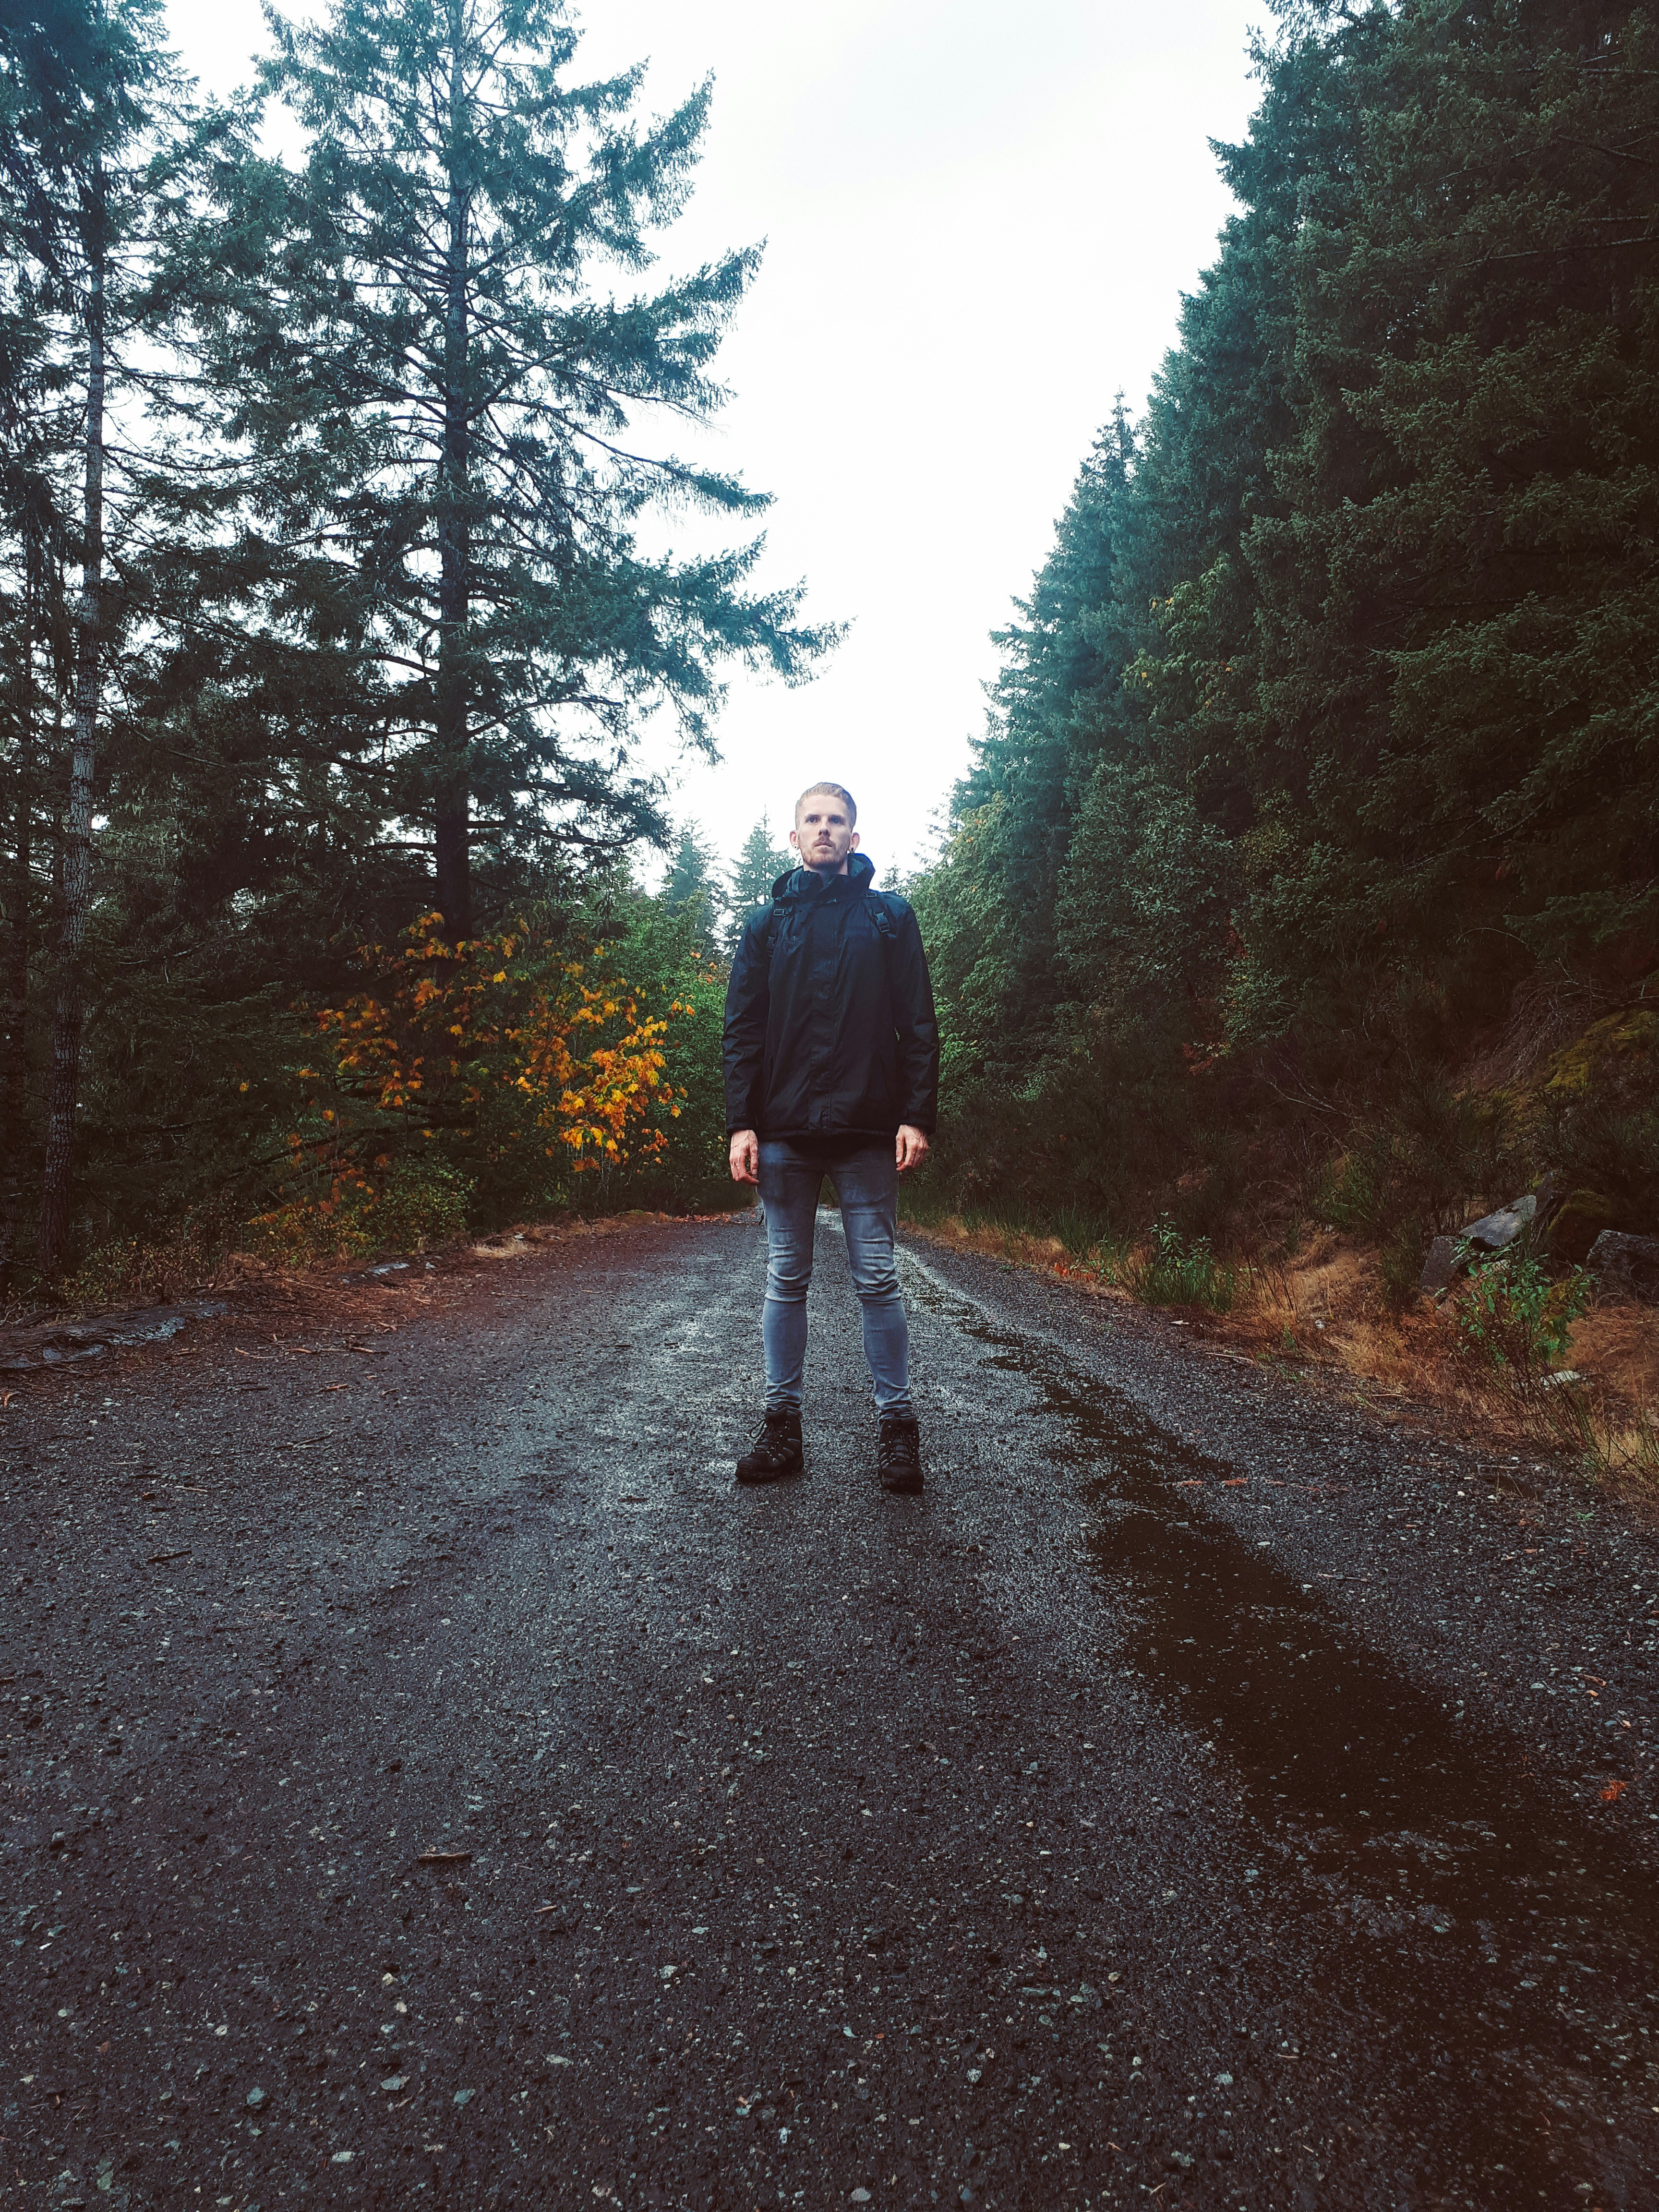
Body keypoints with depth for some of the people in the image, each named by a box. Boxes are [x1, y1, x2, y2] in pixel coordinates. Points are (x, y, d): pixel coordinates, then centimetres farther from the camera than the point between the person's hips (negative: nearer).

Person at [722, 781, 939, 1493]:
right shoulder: (768, 923, 12)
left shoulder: (889, 917, 9)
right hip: (785, 1132, 2)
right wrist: (741, 1122, -3)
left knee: (877, 1280, 1)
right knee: (785, 1281, 7)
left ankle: (895, 1425, 11)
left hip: (868, 1130, -1)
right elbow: (742, 1029, 7)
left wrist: (917, 1115, -6)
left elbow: (919, 1025, 4)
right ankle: (782, 1424, 15)